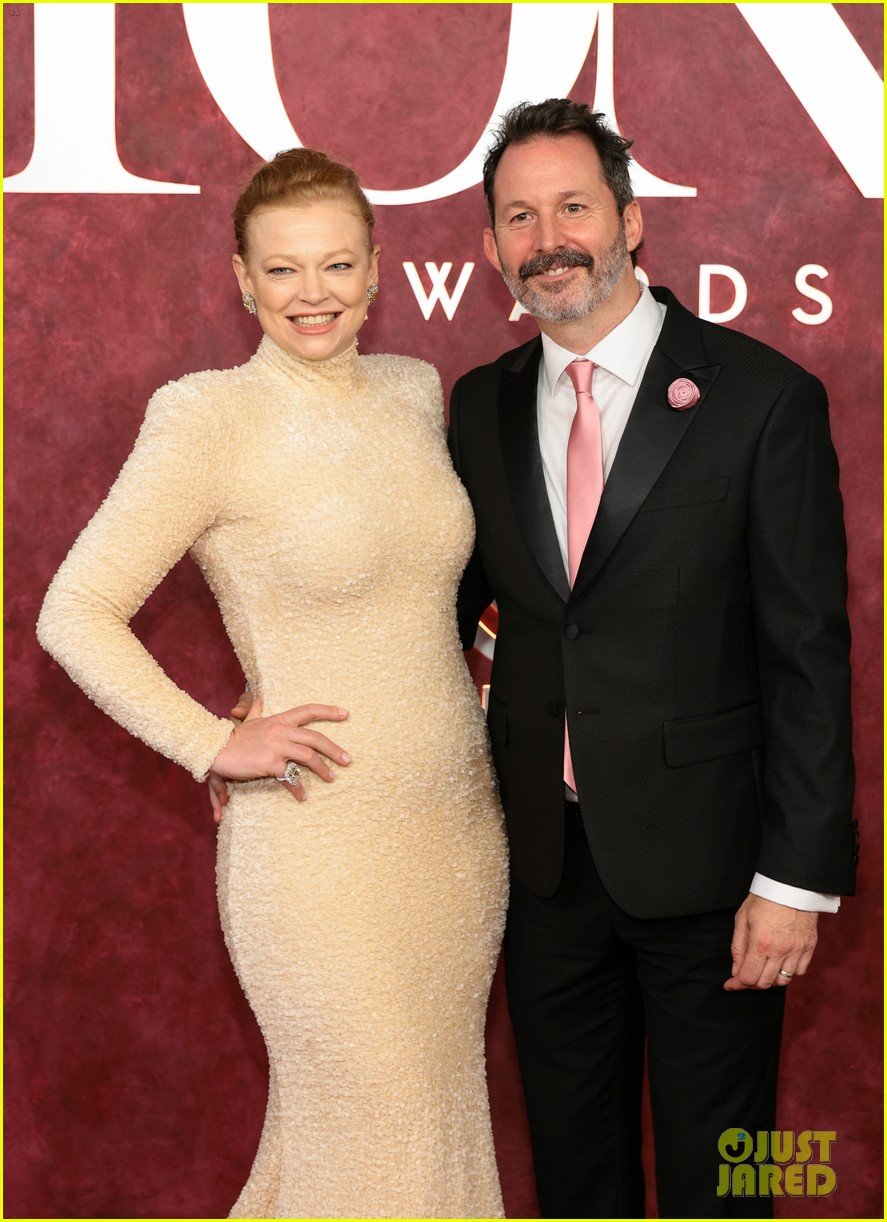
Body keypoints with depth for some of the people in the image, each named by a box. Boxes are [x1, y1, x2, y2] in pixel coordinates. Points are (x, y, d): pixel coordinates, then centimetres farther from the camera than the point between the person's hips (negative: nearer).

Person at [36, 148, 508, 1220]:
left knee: (443, 1113, 18)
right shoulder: (208, 417, -13)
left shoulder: (415, 391, 6)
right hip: (322, 841, -6)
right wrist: (216, 745, -14)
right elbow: (74, 615, -11)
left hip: (462, 820, 6)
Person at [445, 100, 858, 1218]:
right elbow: (453, 602, 12)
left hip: (704, 864, -4)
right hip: (543, 861, 4)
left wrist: (797, 875, -13)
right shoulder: (480, 405, 4)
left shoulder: (762, 399, -11)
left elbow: (809, 655, -11)